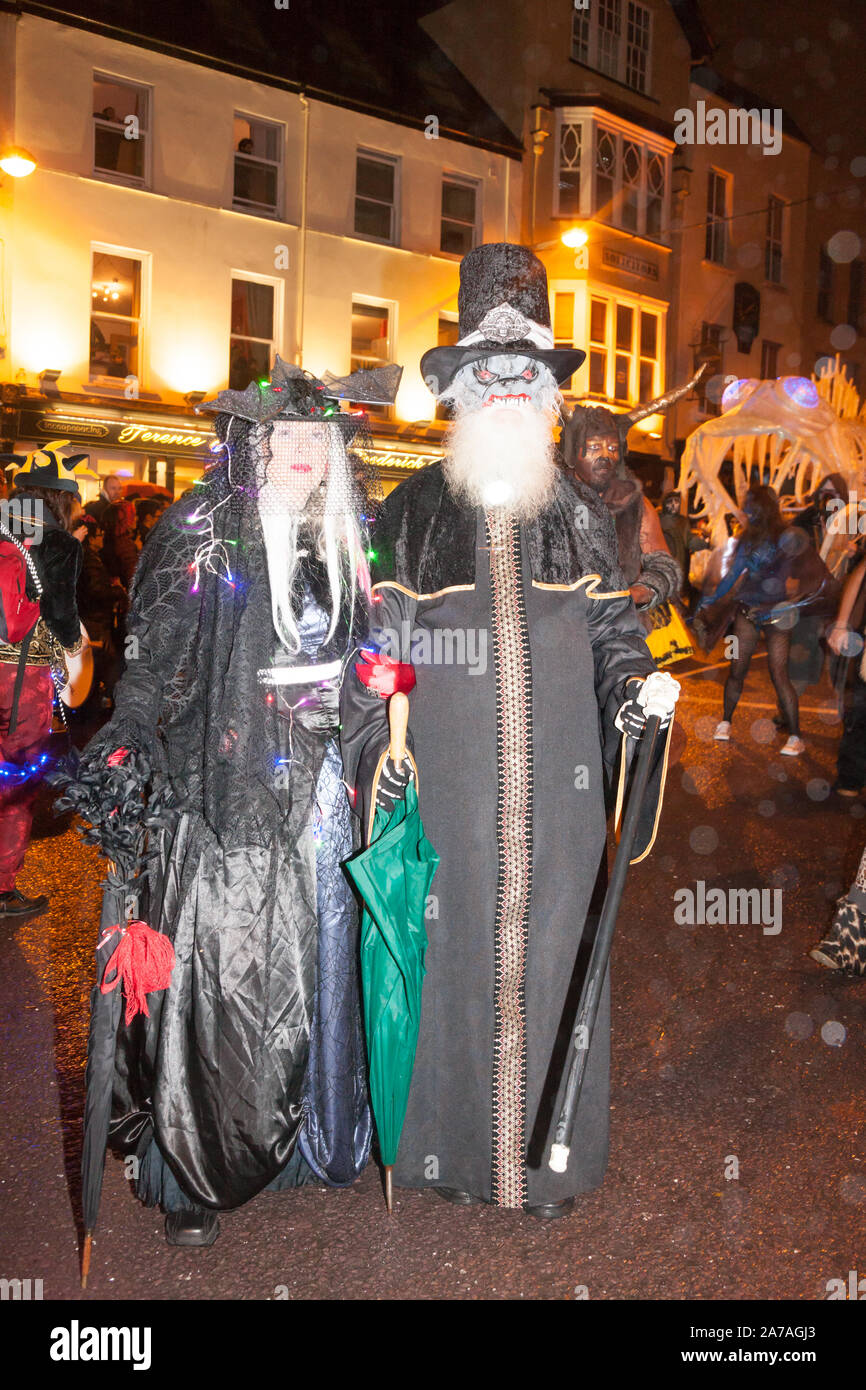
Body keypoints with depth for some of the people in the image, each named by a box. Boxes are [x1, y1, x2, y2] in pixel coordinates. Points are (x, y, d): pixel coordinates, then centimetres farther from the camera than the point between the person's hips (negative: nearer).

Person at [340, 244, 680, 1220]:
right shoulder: (409, 516, 4)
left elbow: (611, 633, 12)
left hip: (559, 795, 2)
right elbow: (375, 649, 4)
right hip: (448, 795, -1)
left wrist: (637, 684, -8)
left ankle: (547, 1157, 25)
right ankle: (455, 1147, 25)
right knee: (452, 955, 6)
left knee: (548, 952, 8)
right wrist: (377, 747, -5)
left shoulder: (580, 518, 9)